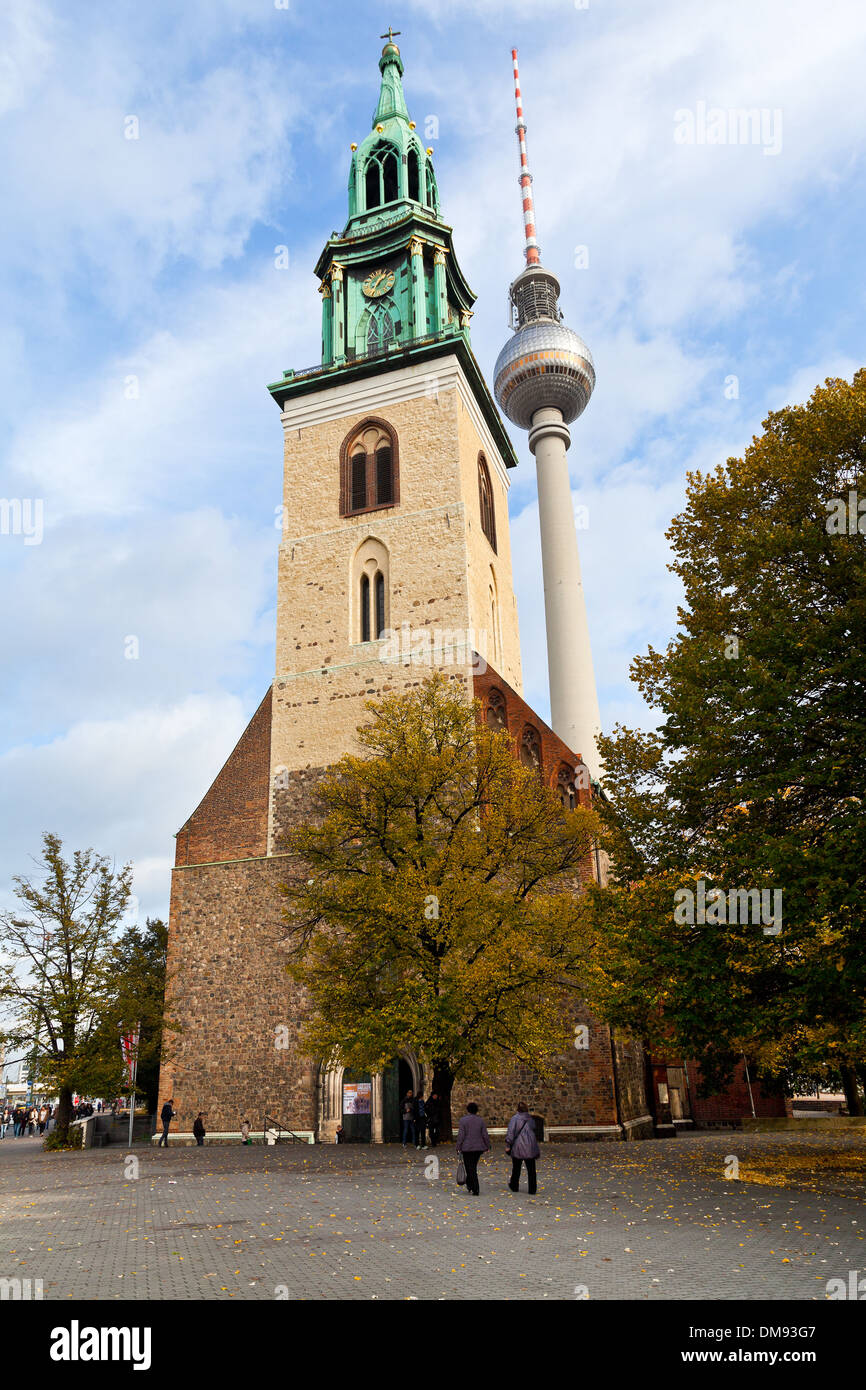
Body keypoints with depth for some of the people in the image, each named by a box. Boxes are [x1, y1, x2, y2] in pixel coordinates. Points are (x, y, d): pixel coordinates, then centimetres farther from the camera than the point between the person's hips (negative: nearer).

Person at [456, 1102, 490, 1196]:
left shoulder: (463, 1120, -9)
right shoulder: (480, 1120, 1)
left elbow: (461, 1135, -11)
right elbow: (485, 1135, 2)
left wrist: (458, 1148, -4)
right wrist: (487, 1147, 10)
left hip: (467, 1148, -4)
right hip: (479, 1147, 4)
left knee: (471, 1169, 2)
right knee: (473, 1167, 22)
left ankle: (476, 1190, -2)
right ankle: (469, 1184, 32)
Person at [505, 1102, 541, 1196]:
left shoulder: (515, 1118, -9)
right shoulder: (531, 1119, 4)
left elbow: (510, 1132, -13)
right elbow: (535, 1133, 15)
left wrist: (508, 1145, -8)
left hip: (518, 1148, -3)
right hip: (530, 1149, 3)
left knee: (516, 1168, 14)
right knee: (531, 1169, 7)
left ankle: (514, 1187, 27)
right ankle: (532, 1190, 5)